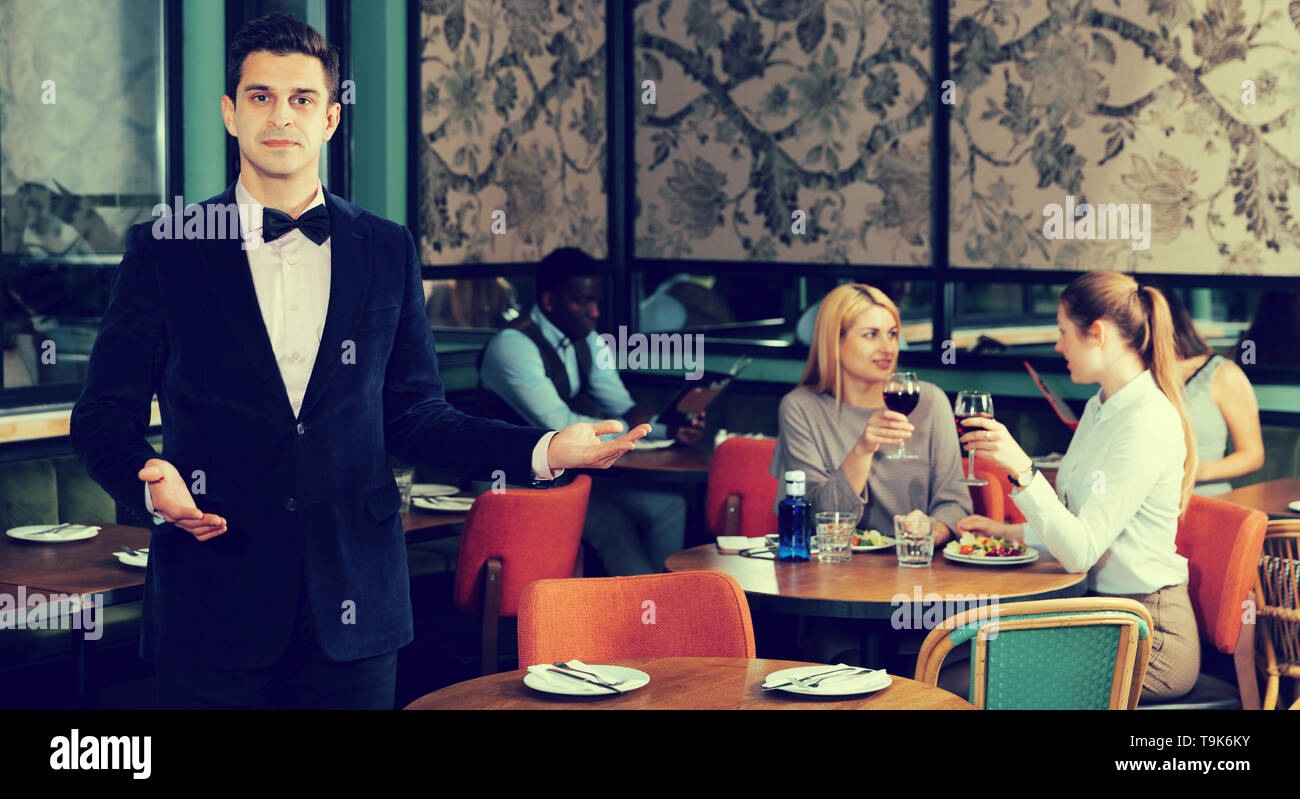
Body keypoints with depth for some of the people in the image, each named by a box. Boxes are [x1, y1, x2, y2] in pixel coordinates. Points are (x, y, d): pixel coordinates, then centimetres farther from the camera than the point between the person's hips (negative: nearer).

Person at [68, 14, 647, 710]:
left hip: (353, 603, 2)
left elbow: (416, 416, 11)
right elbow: (102, 419, 2)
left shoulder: (388, 252, 9)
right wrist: (152, 482, -20)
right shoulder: (161, 252, 2)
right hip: (214, 600, -2)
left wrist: (543, 450, -4)